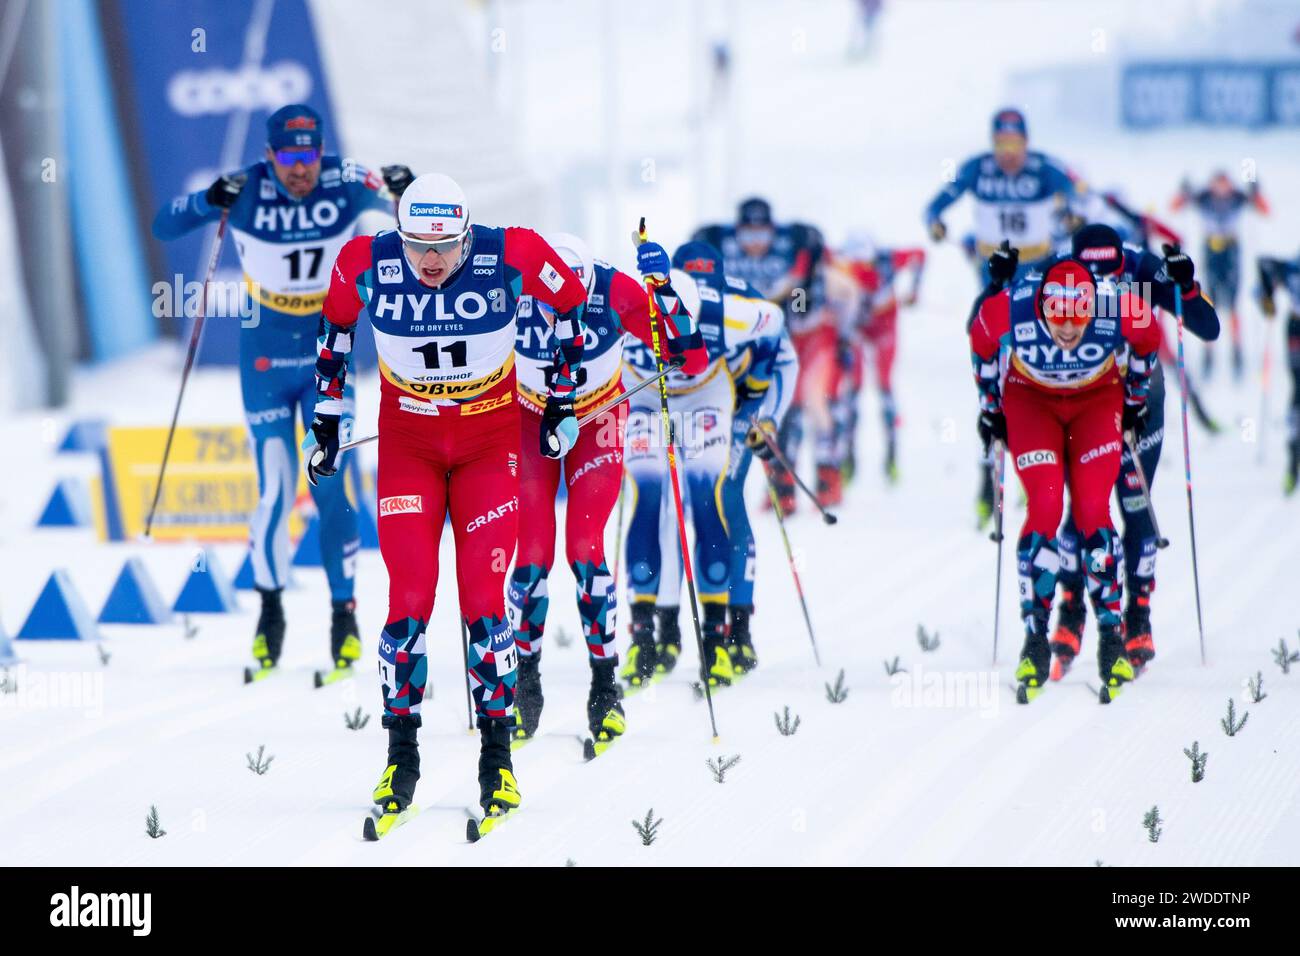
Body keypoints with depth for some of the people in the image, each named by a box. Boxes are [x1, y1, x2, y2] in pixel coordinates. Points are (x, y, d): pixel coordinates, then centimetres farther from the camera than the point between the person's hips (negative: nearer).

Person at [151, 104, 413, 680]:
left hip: (328, 357, 0)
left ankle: (345, 612, 8)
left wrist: (405, 192, -26)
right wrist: (208, 203, -33)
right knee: (275, 492, -4)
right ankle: (270, 607, 16)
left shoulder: (345, 184, -14)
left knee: (330, 489, -5)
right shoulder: (246, 190, -15)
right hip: (265, 360, 0)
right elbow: (163, 227, -13)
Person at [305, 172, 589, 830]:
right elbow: (335, 325, 6)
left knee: (483, 601, -7)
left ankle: (498, 760, 5)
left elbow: (570, 302, 0)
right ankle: (401, 759, 3)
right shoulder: (366, 263, -17)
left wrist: (561, 401, 4)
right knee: (409, 602, -9)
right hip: (407, 442, 1)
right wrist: (326, 419, 9)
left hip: (490, 441, -1)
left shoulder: (510, 257, -20)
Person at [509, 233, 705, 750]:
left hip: (597, 421, -1)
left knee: (585, 551, -13)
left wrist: (665, 294, -37)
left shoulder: (615, 292, -30)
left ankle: (605, 688, 0)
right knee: (533, 556, -8)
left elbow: (691, 360, -26)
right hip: (530, 419, 1)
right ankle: (524, 684, 11)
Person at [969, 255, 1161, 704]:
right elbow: (982, 347, -7)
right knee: (1045, 510, -16)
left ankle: (1112, 638, -4)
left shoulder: (1122, 310, -32)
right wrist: (990, 407, 5)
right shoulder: (1008, 310, -33)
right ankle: (1035, 640, -7)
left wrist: (1134, 399, 8)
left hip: (1098, 401, 0)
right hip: (1030, 399, 0)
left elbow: (1147, 341, -6)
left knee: (1092, 512, -14)